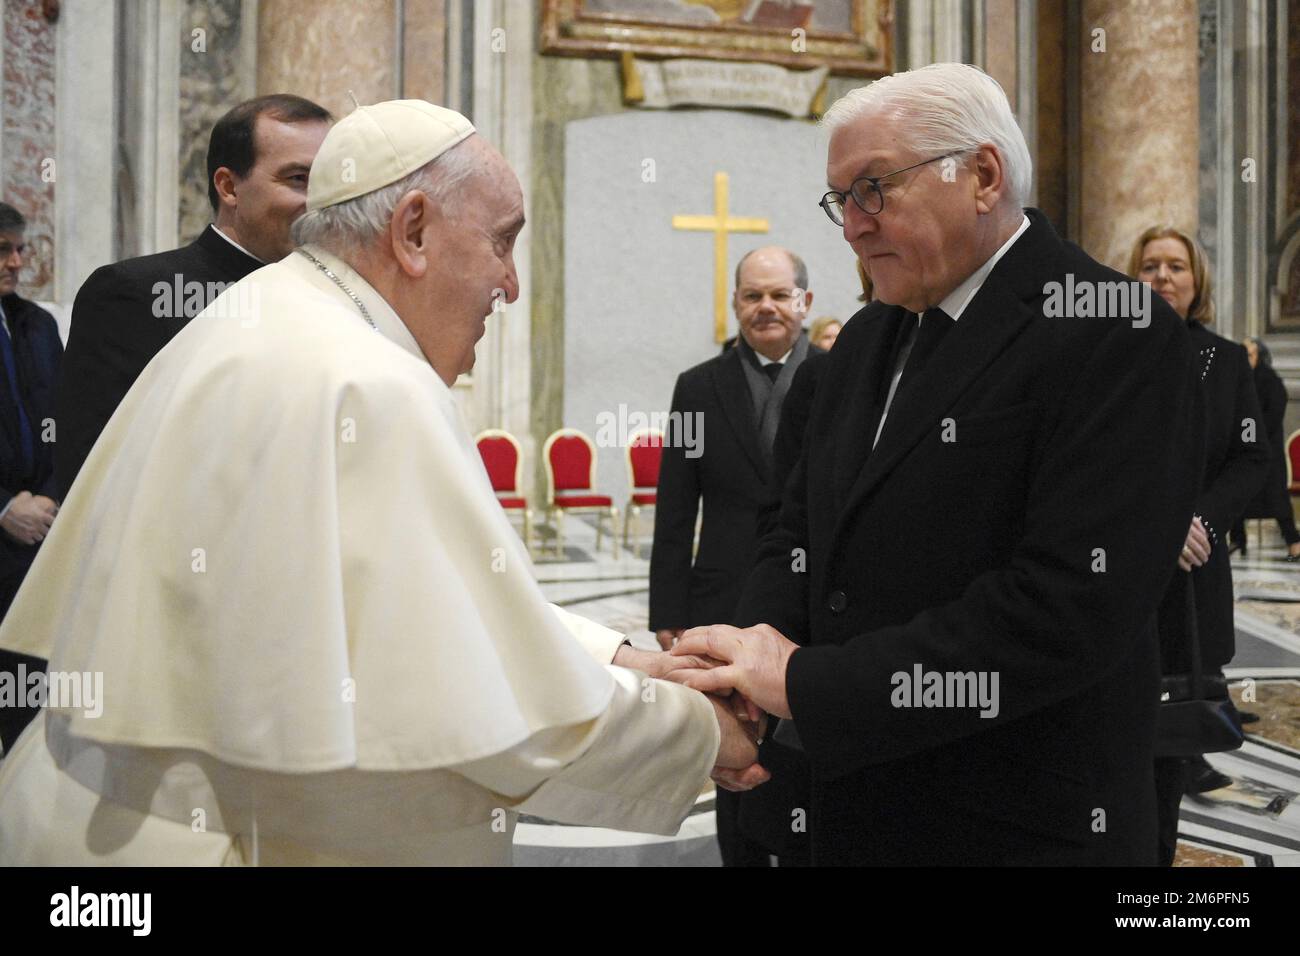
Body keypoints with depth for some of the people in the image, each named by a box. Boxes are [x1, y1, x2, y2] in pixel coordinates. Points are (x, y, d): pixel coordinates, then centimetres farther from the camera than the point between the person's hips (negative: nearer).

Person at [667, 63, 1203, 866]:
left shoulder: (1117, 335, -15)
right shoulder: (869, 339, 9)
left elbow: (1068, 607, -25)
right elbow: (803, 532, 12)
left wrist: (809, 683, -23)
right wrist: (762, 645, -9)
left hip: (1022, 829, -6)